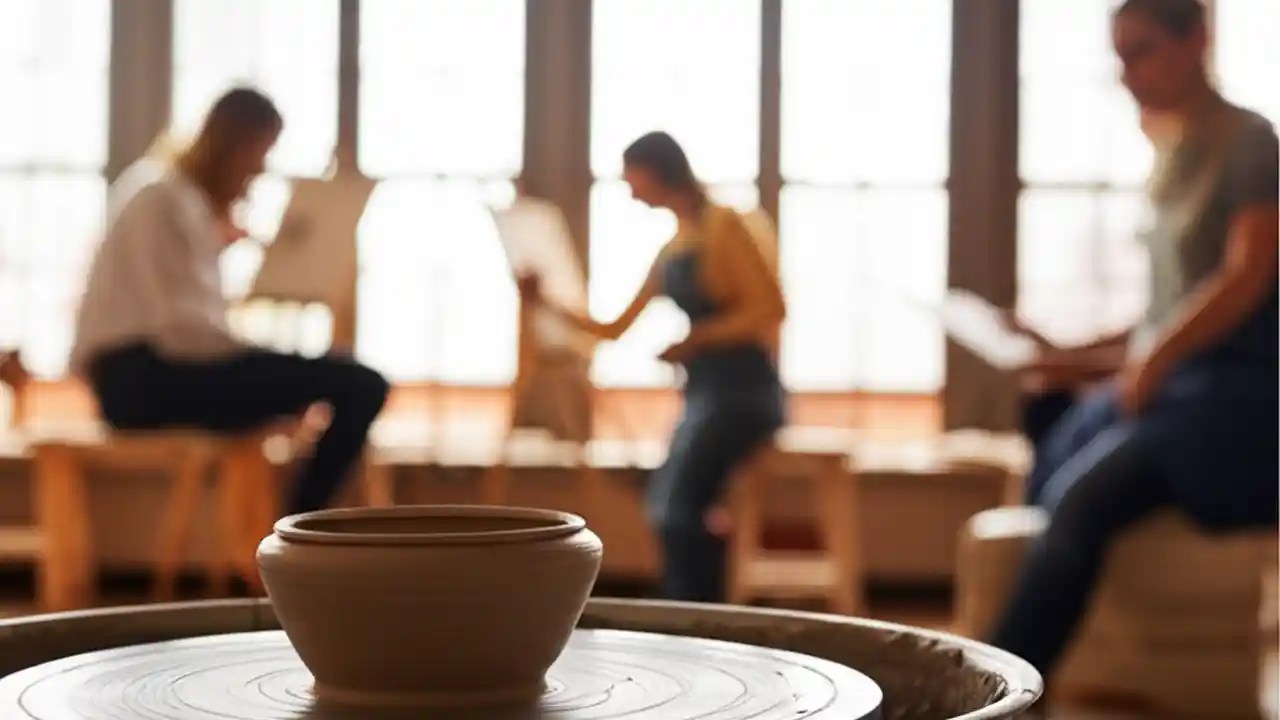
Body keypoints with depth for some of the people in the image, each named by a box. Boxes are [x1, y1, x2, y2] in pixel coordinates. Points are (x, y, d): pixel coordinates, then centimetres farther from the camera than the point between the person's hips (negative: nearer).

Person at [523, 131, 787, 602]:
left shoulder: (723, 226, -7)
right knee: (669, 510, 9)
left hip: (742, 392, -9)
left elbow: (771, 308, -14)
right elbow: (618, 326, 21)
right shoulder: (670, 251, 16)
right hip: (705, 394, 9)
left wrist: (695, 340, -19)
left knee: (678, 511, -17)